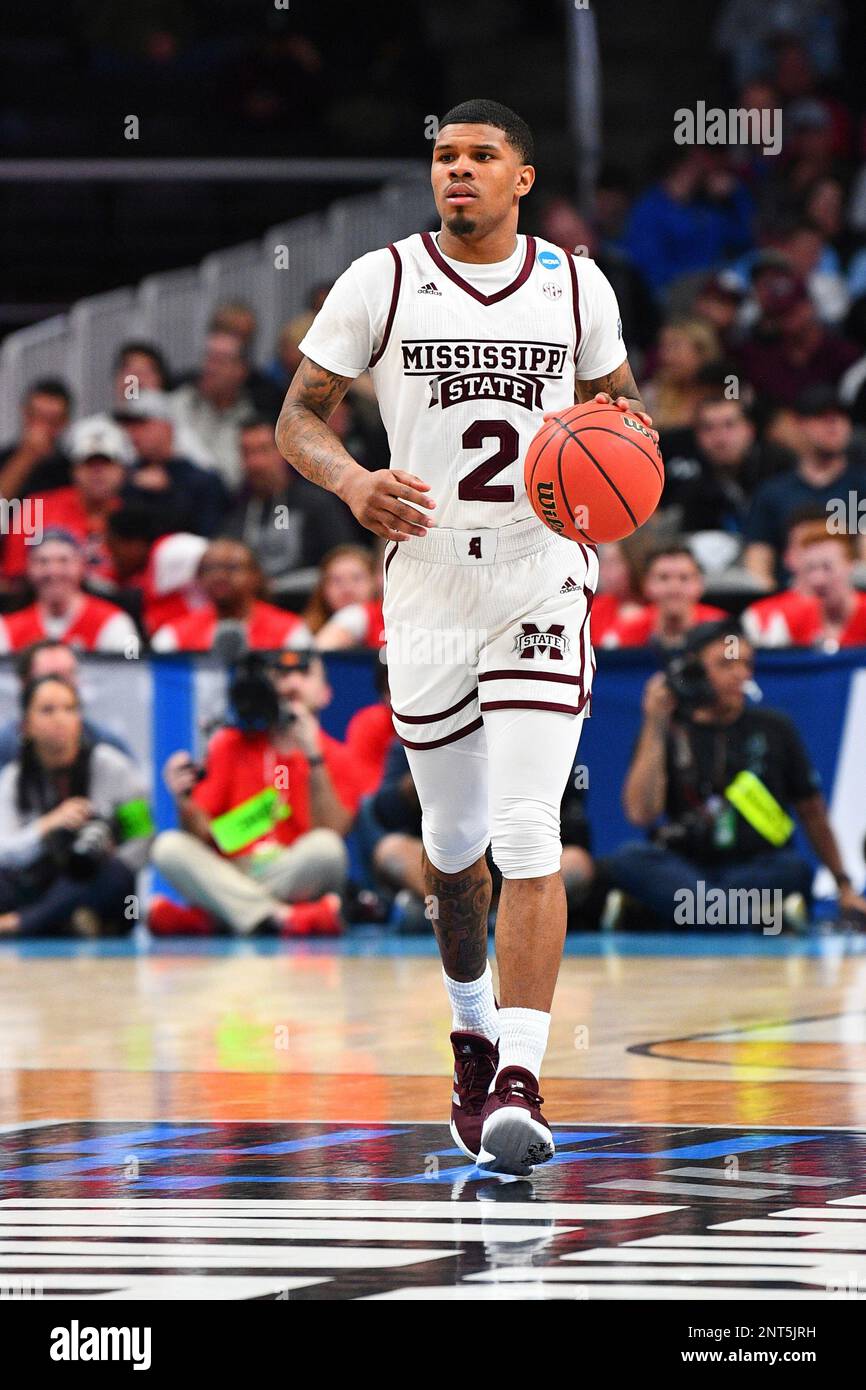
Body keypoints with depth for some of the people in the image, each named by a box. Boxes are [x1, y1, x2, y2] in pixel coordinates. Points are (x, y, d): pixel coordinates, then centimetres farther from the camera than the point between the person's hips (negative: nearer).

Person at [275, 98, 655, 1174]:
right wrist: (352, 482, -20)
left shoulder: (576, 286, 3)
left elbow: (623, 400, 18)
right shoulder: (381, 281, -1)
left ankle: (518, 1084, -18)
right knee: (454, 832, 14)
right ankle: (472, 1026, 40)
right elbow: (298, 415, 1)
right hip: (428, 587, 1)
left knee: (529, 834, -14)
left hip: (543, 580, -1)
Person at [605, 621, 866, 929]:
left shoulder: (773, 728, 10)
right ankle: (748, 918, -45)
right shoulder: (668, 735, 6)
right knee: (625, 860, -30)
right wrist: (655, 727, -10)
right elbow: (641, 813, -8)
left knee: (794, 868, -33)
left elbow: (812, 812, 15)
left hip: (760, 869, 0)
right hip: (684, 867, 0)